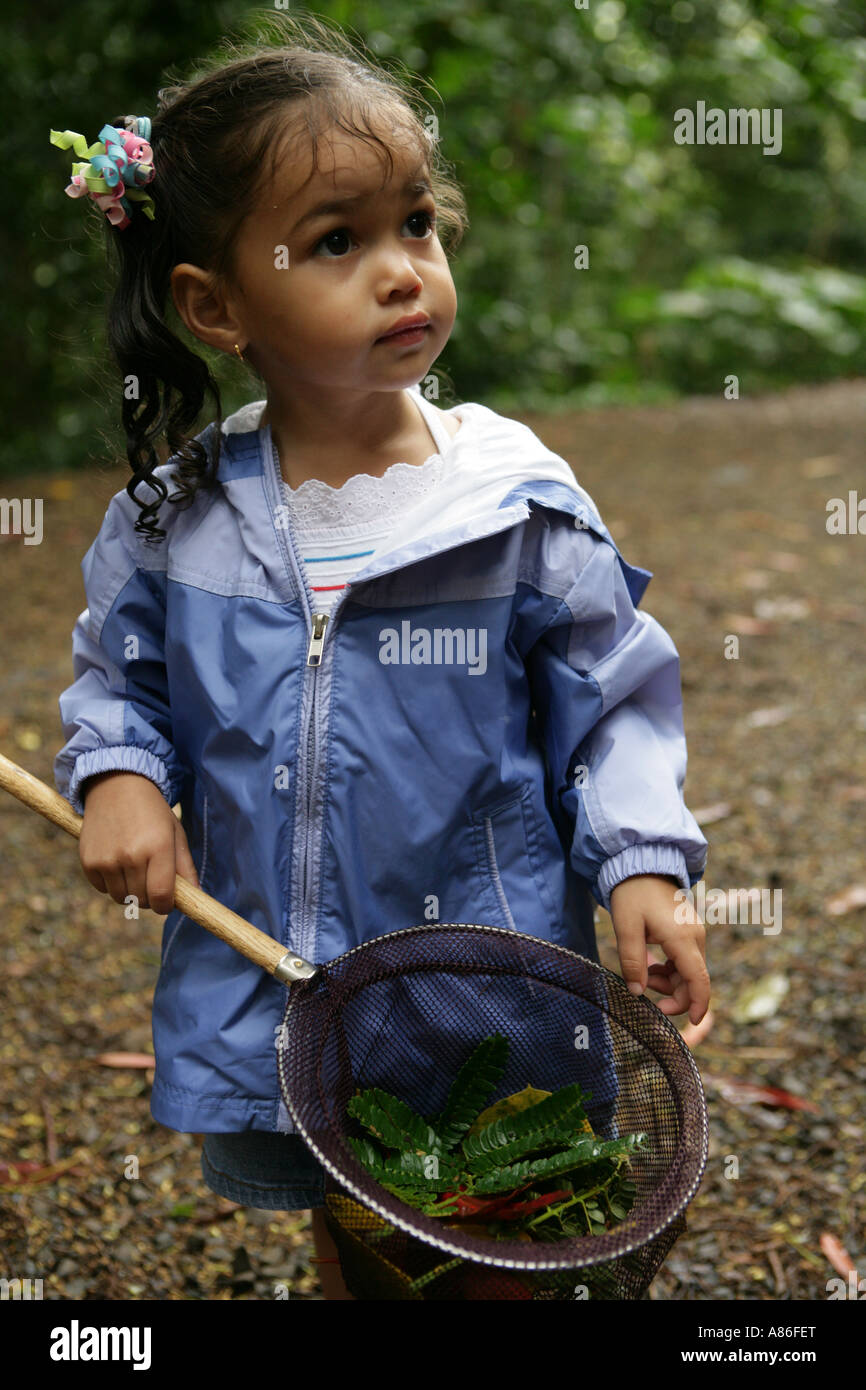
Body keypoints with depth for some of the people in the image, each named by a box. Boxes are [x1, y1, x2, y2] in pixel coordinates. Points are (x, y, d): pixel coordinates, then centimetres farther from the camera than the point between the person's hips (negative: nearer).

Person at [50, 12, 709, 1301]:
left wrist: (644, 866, -17)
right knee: (344, 1239, 25)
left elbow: (616, 703, -5)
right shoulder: (177, 516, -7)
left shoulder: (521, 507, -13)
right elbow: (119, 674, 8)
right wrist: (118, 774, -11)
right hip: (267, 991, 3)